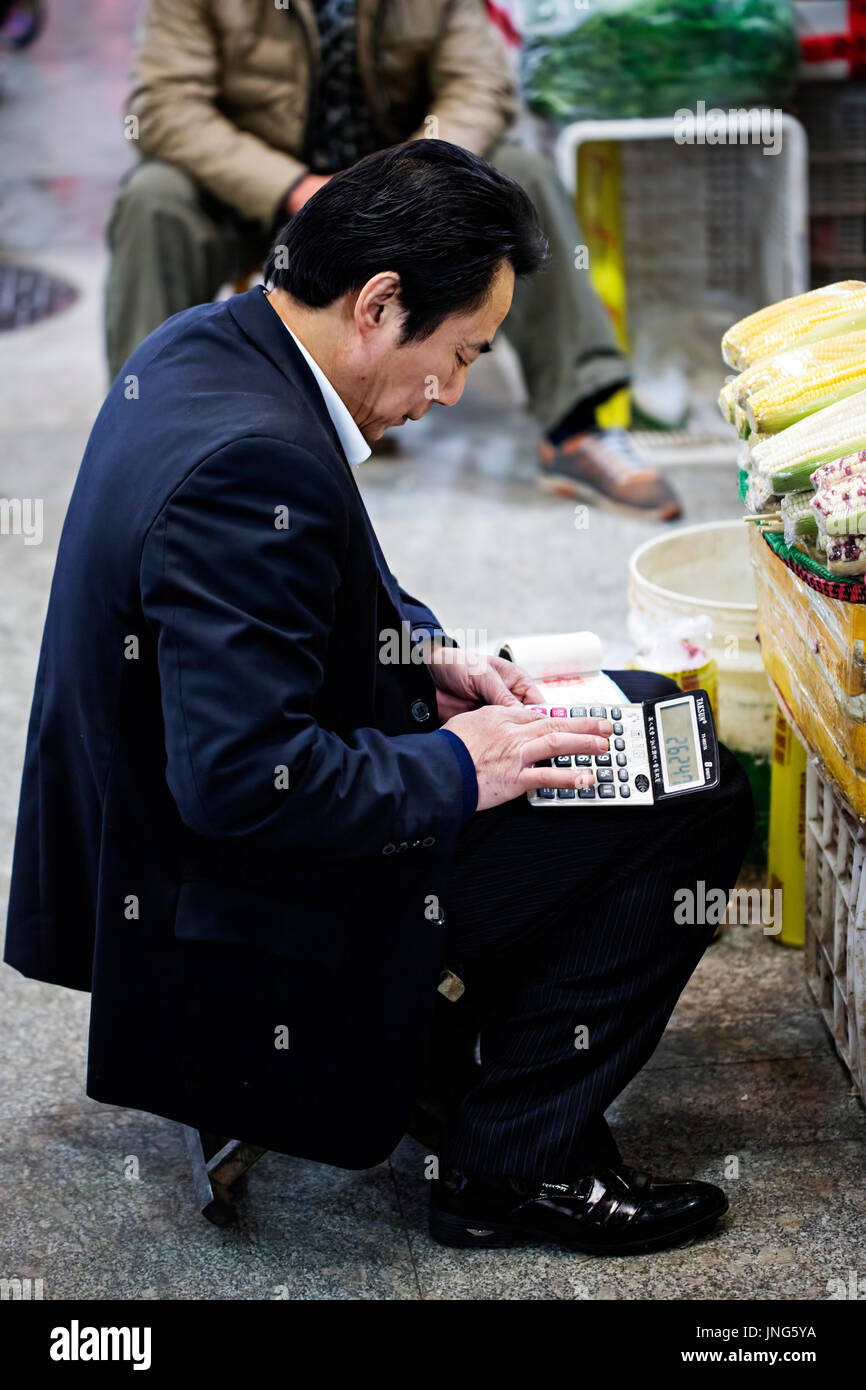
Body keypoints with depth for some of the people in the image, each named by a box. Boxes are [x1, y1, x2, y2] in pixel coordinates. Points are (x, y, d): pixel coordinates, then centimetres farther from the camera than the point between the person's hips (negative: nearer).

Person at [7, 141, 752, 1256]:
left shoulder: (201, 346, 0)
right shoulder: (254, 462, -33)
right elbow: (244, 782, -34)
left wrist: (421, 651, 4)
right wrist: (456, 771, -20)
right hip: (245, 925, -10)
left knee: (646, 707, 19)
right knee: (698, 799, -7)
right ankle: (518, 1160, 4)